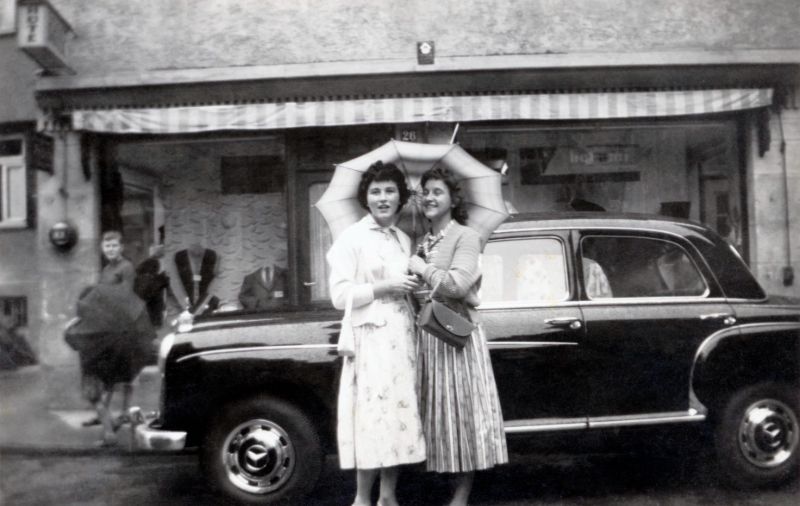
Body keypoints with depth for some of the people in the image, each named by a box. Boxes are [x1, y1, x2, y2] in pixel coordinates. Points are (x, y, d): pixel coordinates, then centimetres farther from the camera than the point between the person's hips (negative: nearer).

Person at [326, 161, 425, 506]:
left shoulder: (404, 240, 14)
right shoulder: (352, 238, -6)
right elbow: (339, 296, -12)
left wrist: (415, 287, 3)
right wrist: (384, 287, -15)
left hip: (403, 337, 7)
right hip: (371, 338, -7)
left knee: (399, 416, 9)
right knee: (374, 418, -7)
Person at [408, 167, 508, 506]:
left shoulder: (465, 237, -6)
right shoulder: (423, 242, 14)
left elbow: (457, 285, -20)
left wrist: (422, 268, -12)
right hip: (427, 335, 7)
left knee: (462, 411, -1)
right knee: (441, 412, 10)